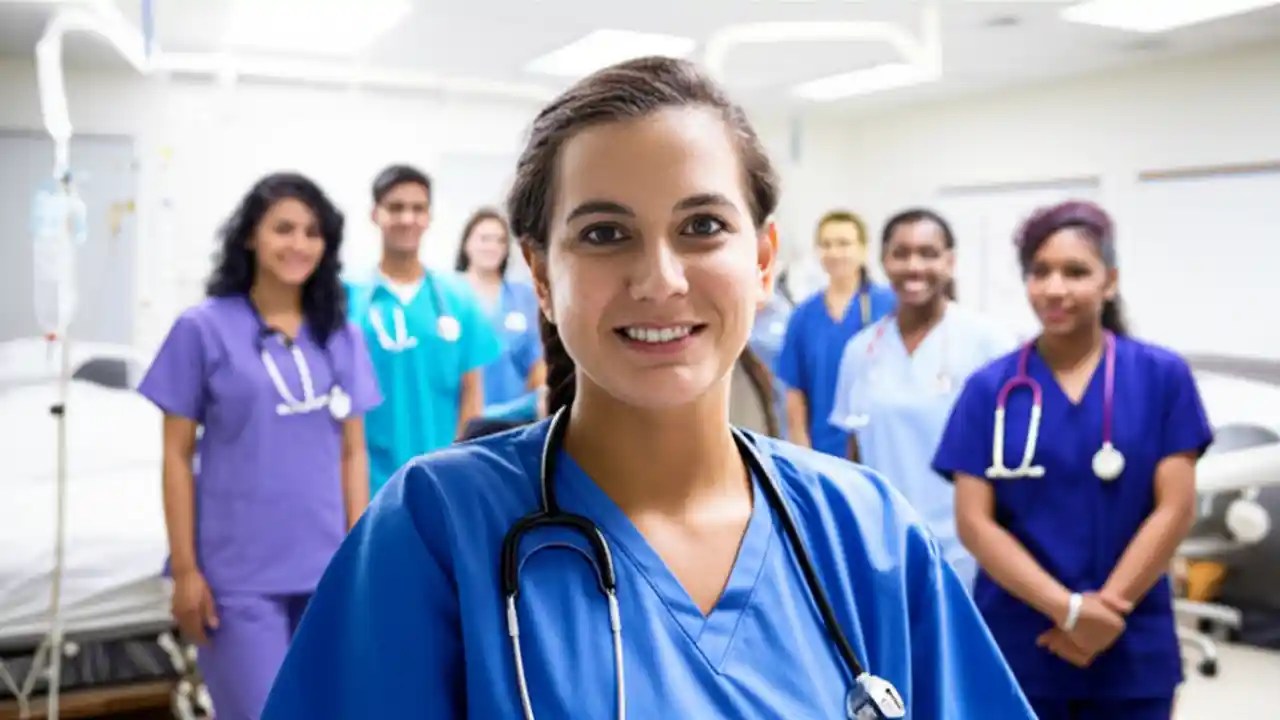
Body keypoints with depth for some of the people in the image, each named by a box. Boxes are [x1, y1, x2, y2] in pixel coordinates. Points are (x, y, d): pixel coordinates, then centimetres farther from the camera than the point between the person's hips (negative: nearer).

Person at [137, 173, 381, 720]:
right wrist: (185, 568, -6)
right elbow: (178, 456, -2)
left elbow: (353, 452, 9)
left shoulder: (342, 337, 7)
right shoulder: (203, 329, -3)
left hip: (326, 569, 4)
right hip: (239, 574, -3)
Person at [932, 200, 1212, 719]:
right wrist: (1068, 609, -14)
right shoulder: (990, 388, -2)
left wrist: (1106, 609, -11)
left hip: (1132, 654, 0)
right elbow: (973, 522, -6)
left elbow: (1175, 509, -4)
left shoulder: (1162, 376, -1)